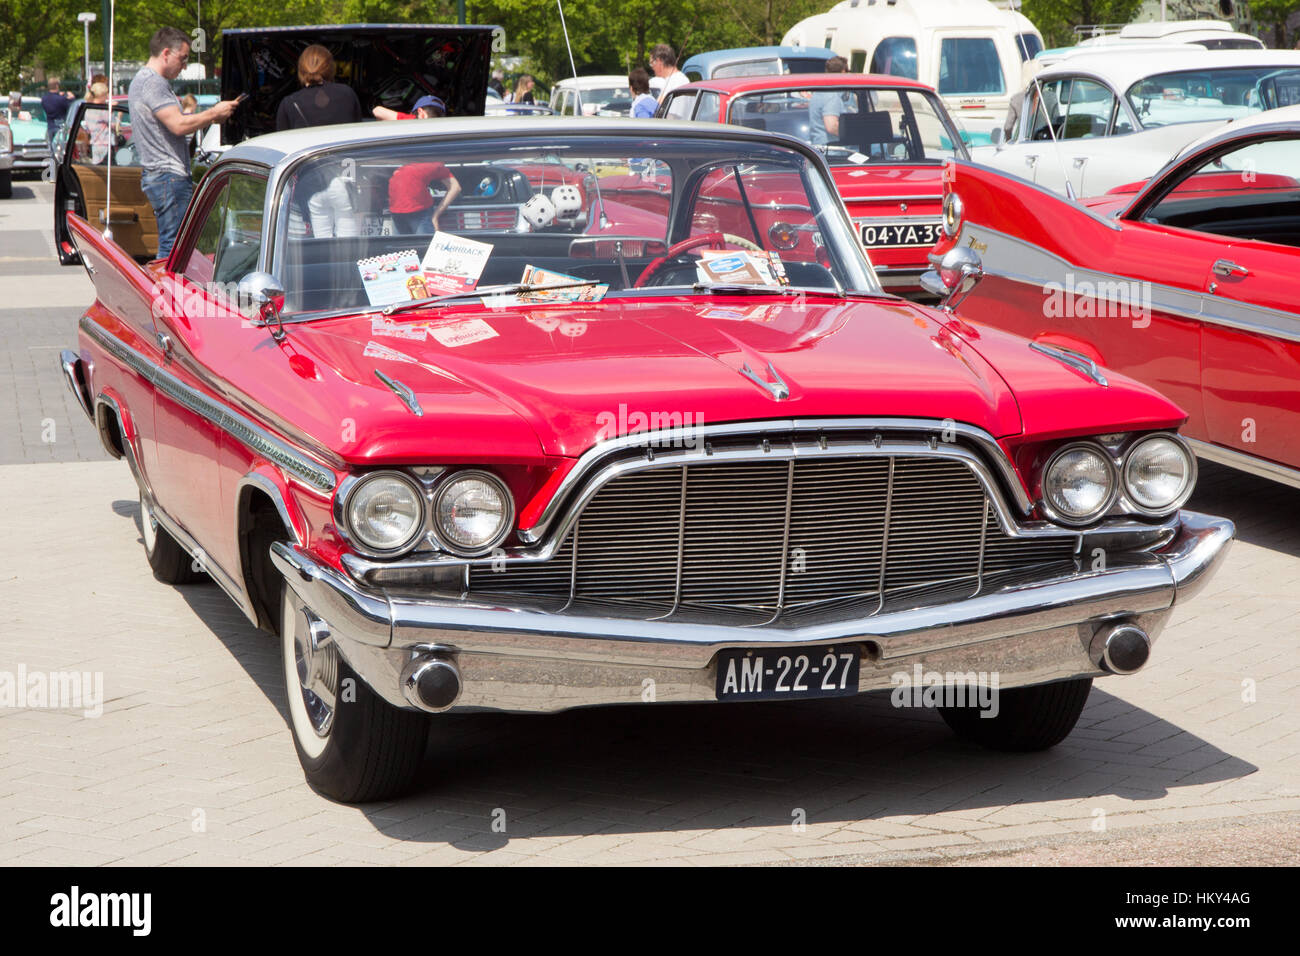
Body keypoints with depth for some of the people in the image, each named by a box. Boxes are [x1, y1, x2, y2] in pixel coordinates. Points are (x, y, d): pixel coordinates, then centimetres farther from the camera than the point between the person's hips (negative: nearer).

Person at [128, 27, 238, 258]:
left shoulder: (142, 80, 21)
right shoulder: (153, 83, -14)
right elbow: (178, 125, -23)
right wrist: (214, 113, -12)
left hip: (158, 175, 11)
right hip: (169, 177, -11)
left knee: (169, 246, 11)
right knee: (173, 247, -10)